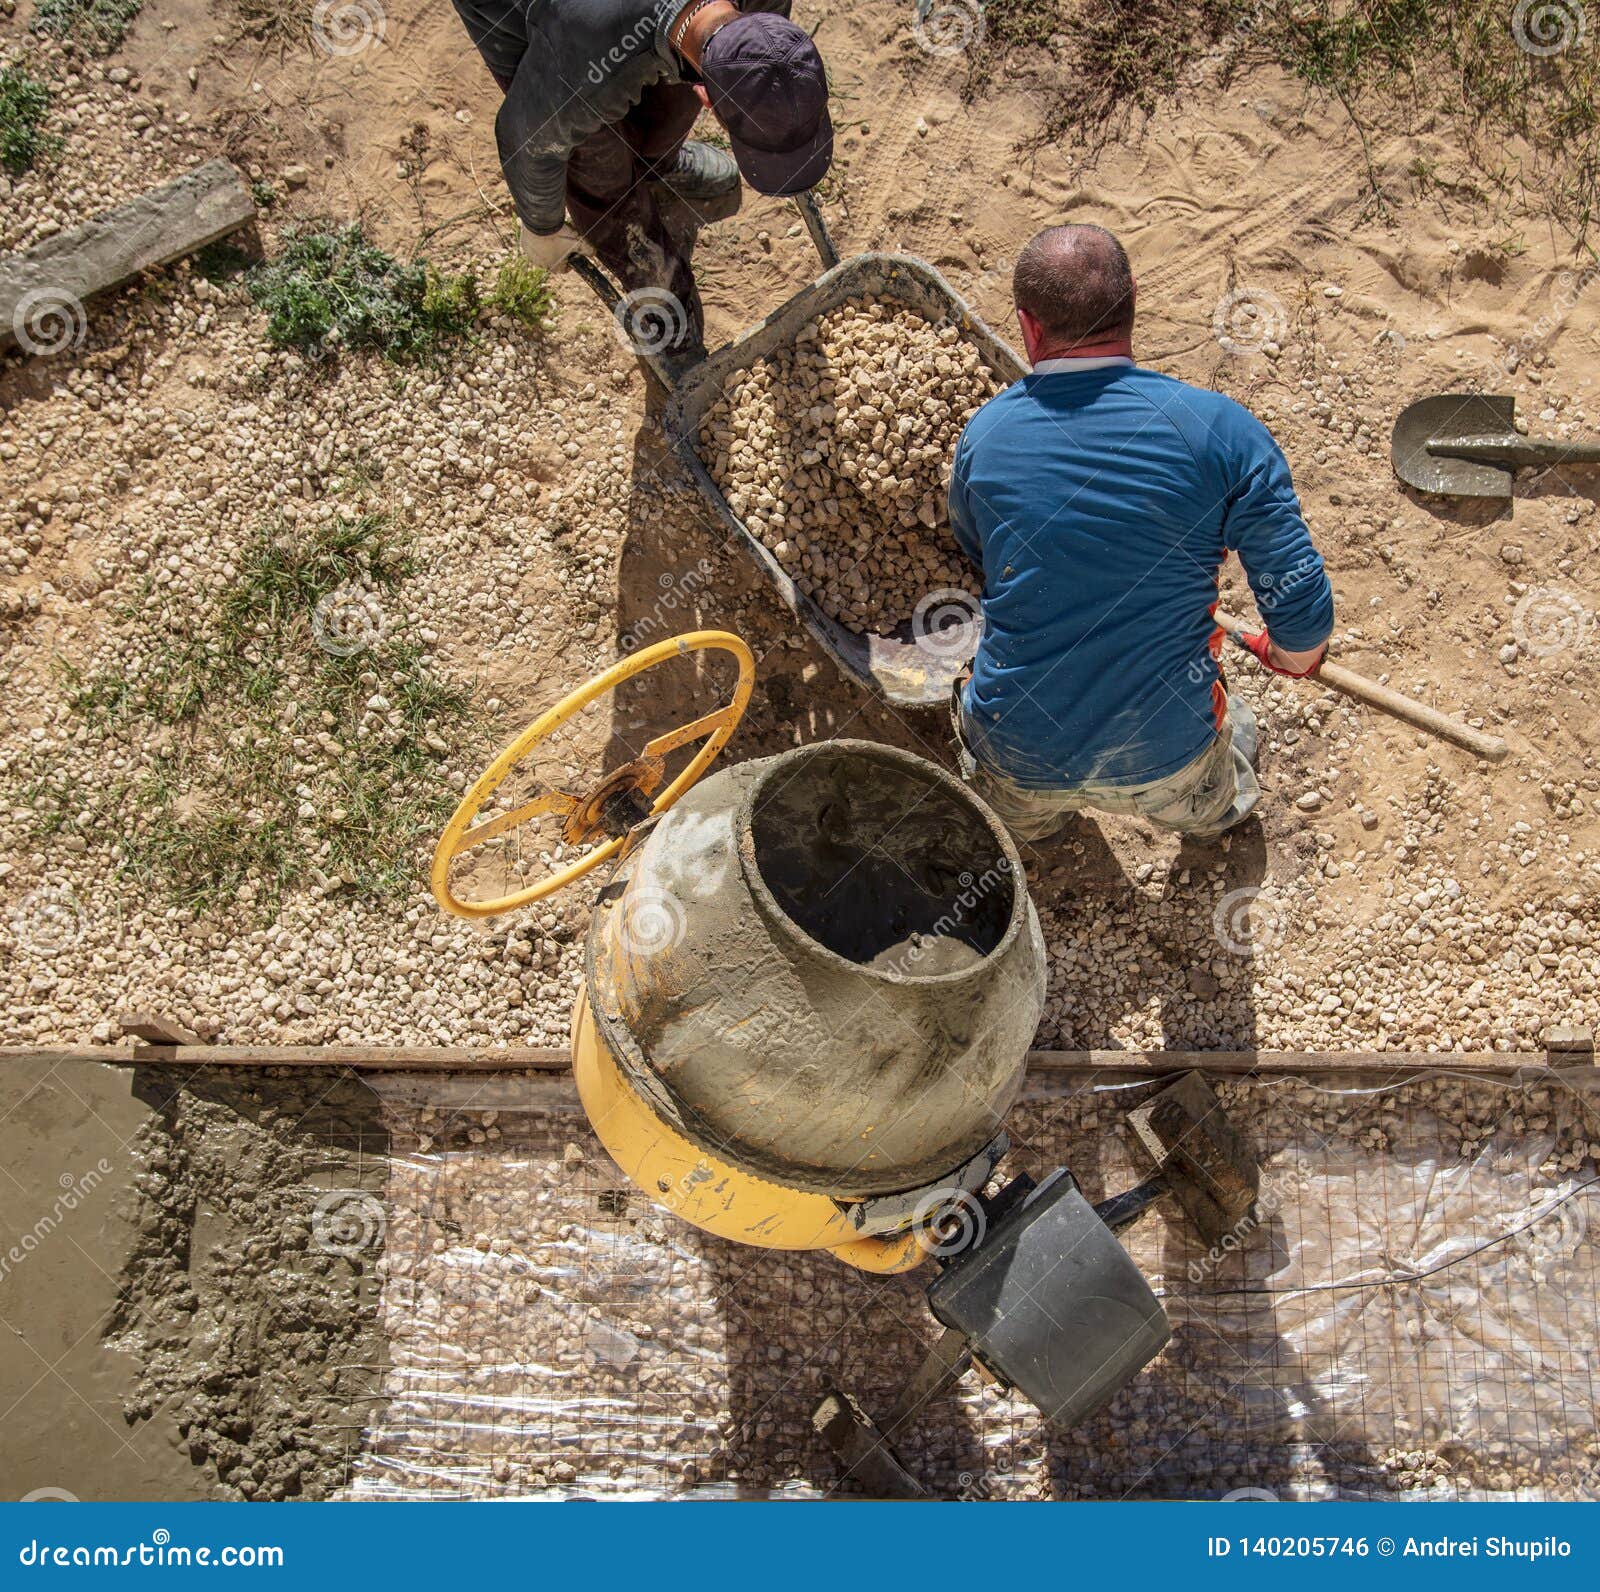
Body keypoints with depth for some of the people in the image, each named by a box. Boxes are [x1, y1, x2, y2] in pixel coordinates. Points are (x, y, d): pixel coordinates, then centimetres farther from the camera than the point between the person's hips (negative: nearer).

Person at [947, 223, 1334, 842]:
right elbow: (1303, 626, -15)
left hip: (1021, 759, 1)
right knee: (1207, 808, 39)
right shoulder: (1219, 430, -16)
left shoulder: (982, 436, -8)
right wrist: (1287, 654, 11)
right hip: (1166, 756, -1)